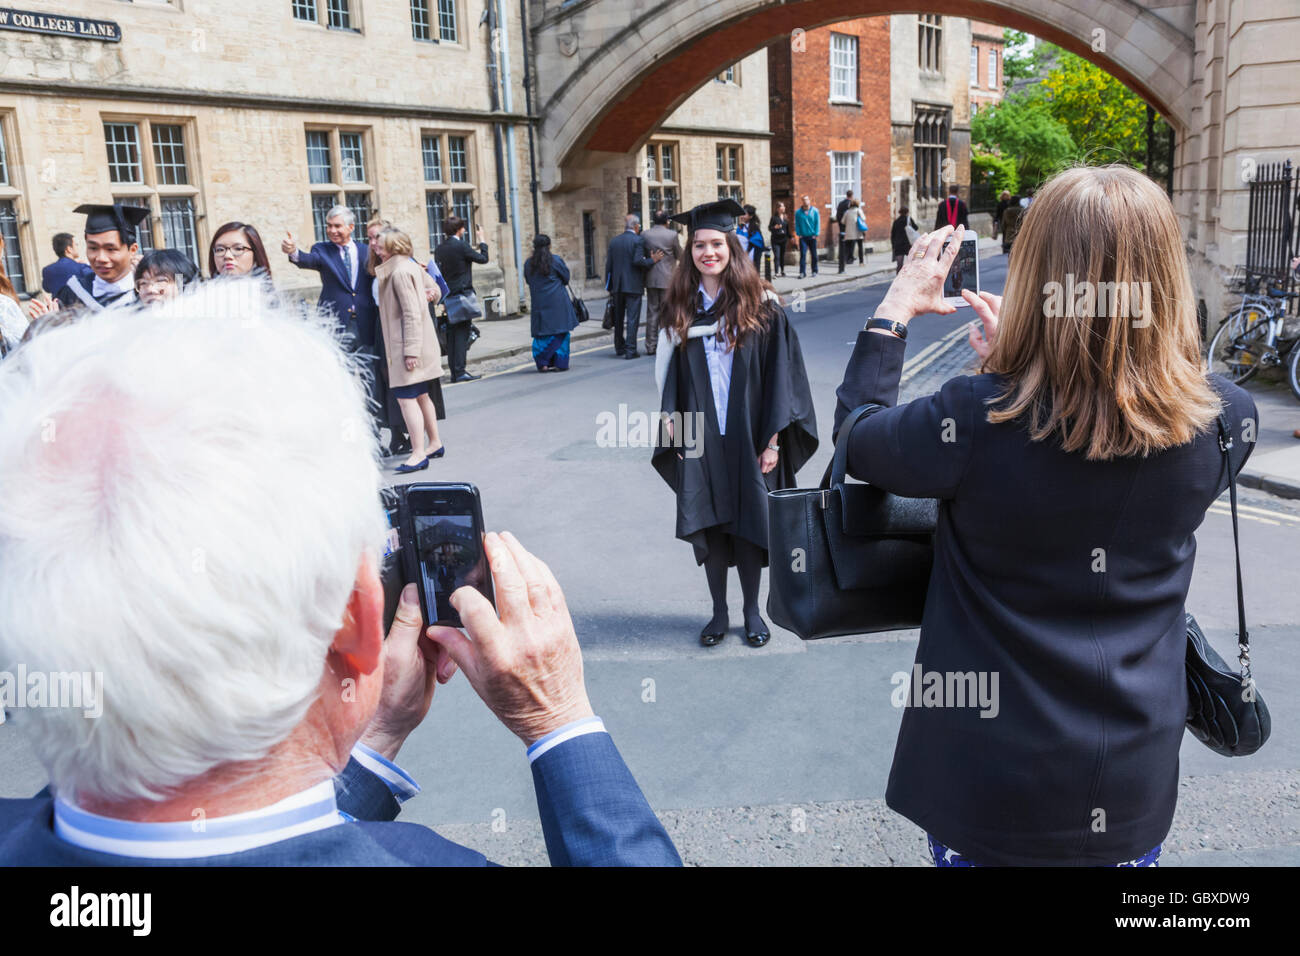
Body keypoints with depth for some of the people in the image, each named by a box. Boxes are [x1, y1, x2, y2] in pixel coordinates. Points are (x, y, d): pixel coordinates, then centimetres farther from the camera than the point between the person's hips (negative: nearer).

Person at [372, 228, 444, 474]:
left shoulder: (400, 272, -16)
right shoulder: (411, 266, 12)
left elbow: (412, 314, -20)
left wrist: (411, 351, -22)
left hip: (408, 344, -10)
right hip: (418, 342, 10)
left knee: (405, 397, -11)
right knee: (420, 396, 17)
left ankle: (418, 454, -12)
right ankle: (435, 444, 27)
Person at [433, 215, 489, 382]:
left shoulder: (439, 248, 8)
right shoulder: (461, 246, -12)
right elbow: (483, 259, -4)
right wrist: (481, 239, 10)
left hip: (448, 297, 7)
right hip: (463, 294, -7)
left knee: (451, 335, 9)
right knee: (462, 334, -6)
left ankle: (454, 372, 11)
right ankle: (460, 371, -8)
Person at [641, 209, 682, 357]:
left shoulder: (645, 234, -1)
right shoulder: (672, 235, -8)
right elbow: (680, 256, 3)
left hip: (650, 278, 3)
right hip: (667, 278, -3)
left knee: (652, 311, 9)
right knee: (666, 312, 4)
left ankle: (651, 346, 10)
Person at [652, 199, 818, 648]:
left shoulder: (760, 304, -4)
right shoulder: (681, 307, 4)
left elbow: (778, 373, -5)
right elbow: (667, 371, 8)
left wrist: (773, 438, -9)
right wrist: (674, 422, -1)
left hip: (748, 435, -2)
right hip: (701, 438, 2)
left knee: (749, 521, 6)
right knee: (708, 523, 6)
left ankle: (752, 610, 23)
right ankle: (719, 611, 22)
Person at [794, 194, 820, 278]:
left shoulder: (815, 211, -1)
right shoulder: (798, 212, 0)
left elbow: (817, 223, 1)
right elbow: (797, 224, 4)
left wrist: (816, 234, -6)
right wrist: (798, 234, -4)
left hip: (812, 236, 1)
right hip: (803, 237, -1)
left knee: (814, 255, 9)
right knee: (802, 254, -9)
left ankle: (814, 271, 21)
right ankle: (802, 272, -8)